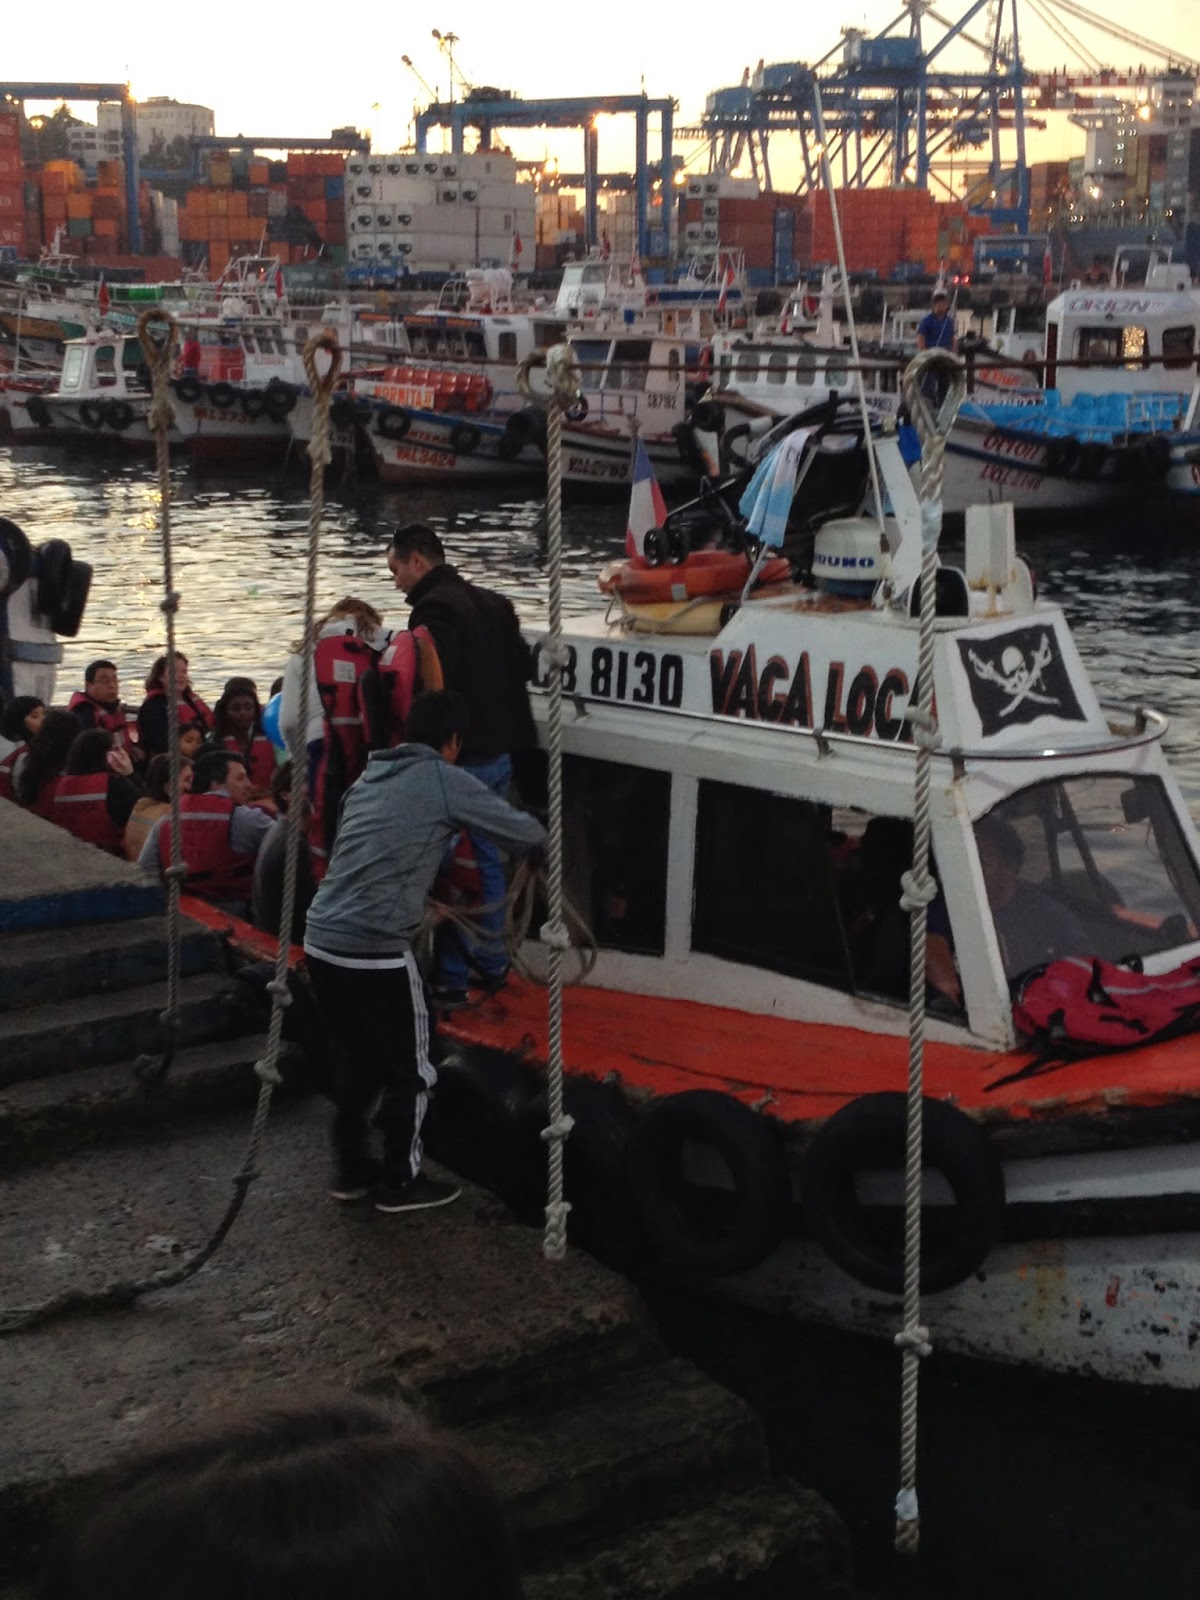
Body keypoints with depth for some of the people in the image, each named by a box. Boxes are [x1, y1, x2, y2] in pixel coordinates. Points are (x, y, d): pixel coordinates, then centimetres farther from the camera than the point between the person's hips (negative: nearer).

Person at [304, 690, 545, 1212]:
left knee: (356, 1060, 23)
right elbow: (528, 834, 3)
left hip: (321, 939, 7)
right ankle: (401, 1183, 21)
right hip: (375, 952, -7)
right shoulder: (447, 782, -4)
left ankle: (350, 1170, 33)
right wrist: (540, 838, 26)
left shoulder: (369, 777, 17)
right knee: (411, 1071, 11)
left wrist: (427, 905, 37)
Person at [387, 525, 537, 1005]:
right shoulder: (494, 604, 15)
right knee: (487, 860, 17)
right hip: (499, 753, 9)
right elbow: (520, 670, 20)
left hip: (460, 759, -9)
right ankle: (491, 962, 25)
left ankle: (451, 978, 0)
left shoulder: (435, 609, -15)